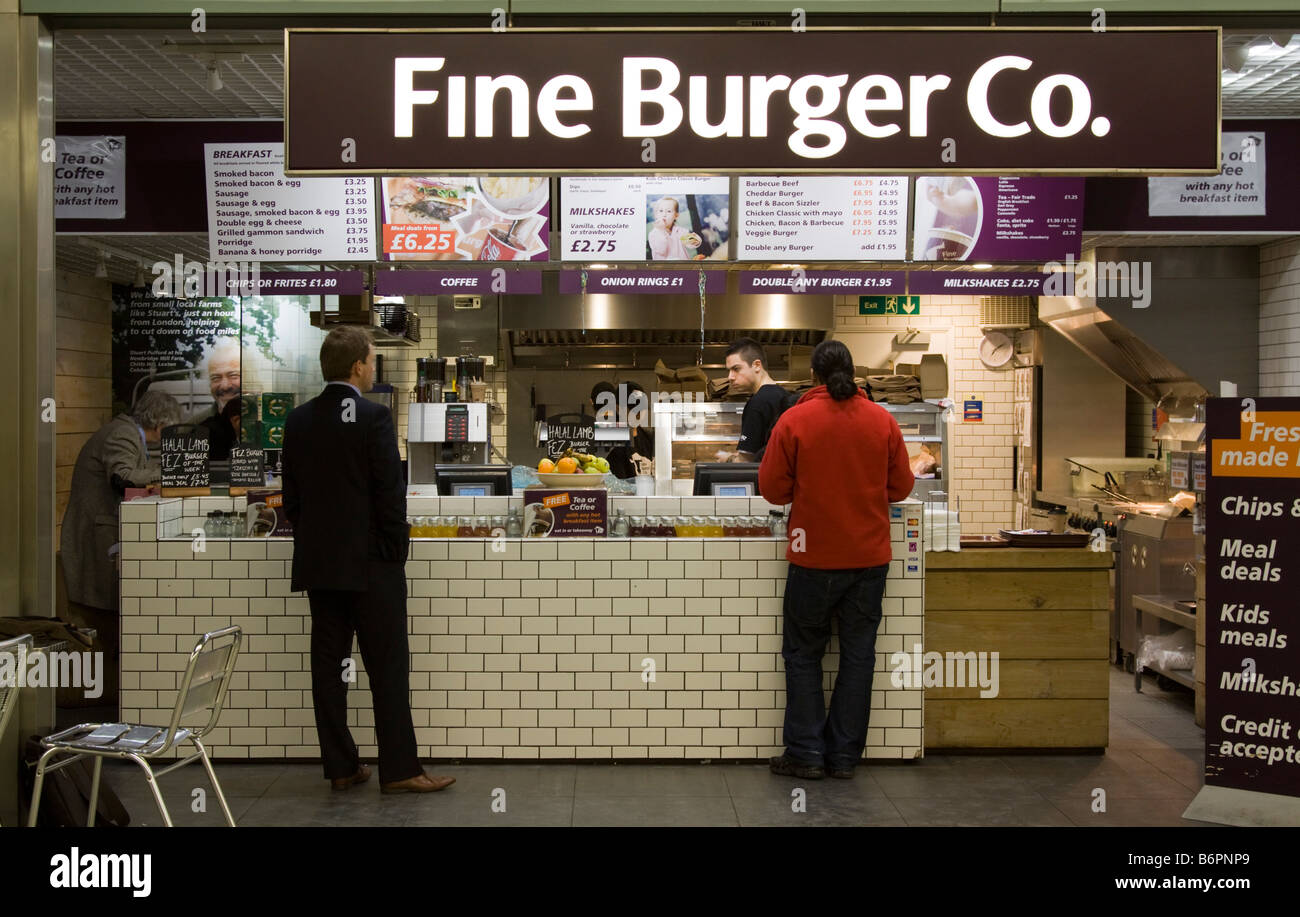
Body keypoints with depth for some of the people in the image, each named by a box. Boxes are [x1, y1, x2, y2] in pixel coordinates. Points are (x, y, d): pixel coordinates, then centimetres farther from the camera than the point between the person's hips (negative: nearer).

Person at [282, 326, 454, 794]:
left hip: (318, 563, 6)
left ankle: (340, 766, 16)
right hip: (370, 563, -6)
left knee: (328, 665, 9)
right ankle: (398, 769, 5)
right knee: (387, 668, 1)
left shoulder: (298, 420, 6)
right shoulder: (374, 417, -13)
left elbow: (291, 496, 10)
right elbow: (390, 493, -14)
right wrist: (397, 552, -4)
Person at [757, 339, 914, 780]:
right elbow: (901, 487, 6)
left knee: (803, 653, 11)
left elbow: (772, 489, -5)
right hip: (869, 558, 2)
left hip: (814, 557, -2)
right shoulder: (883, 421, 0)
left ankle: (805, 753, 12)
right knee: (858, 654, 10)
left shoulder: (794, 420, -8)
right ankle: (844, 755, 16)